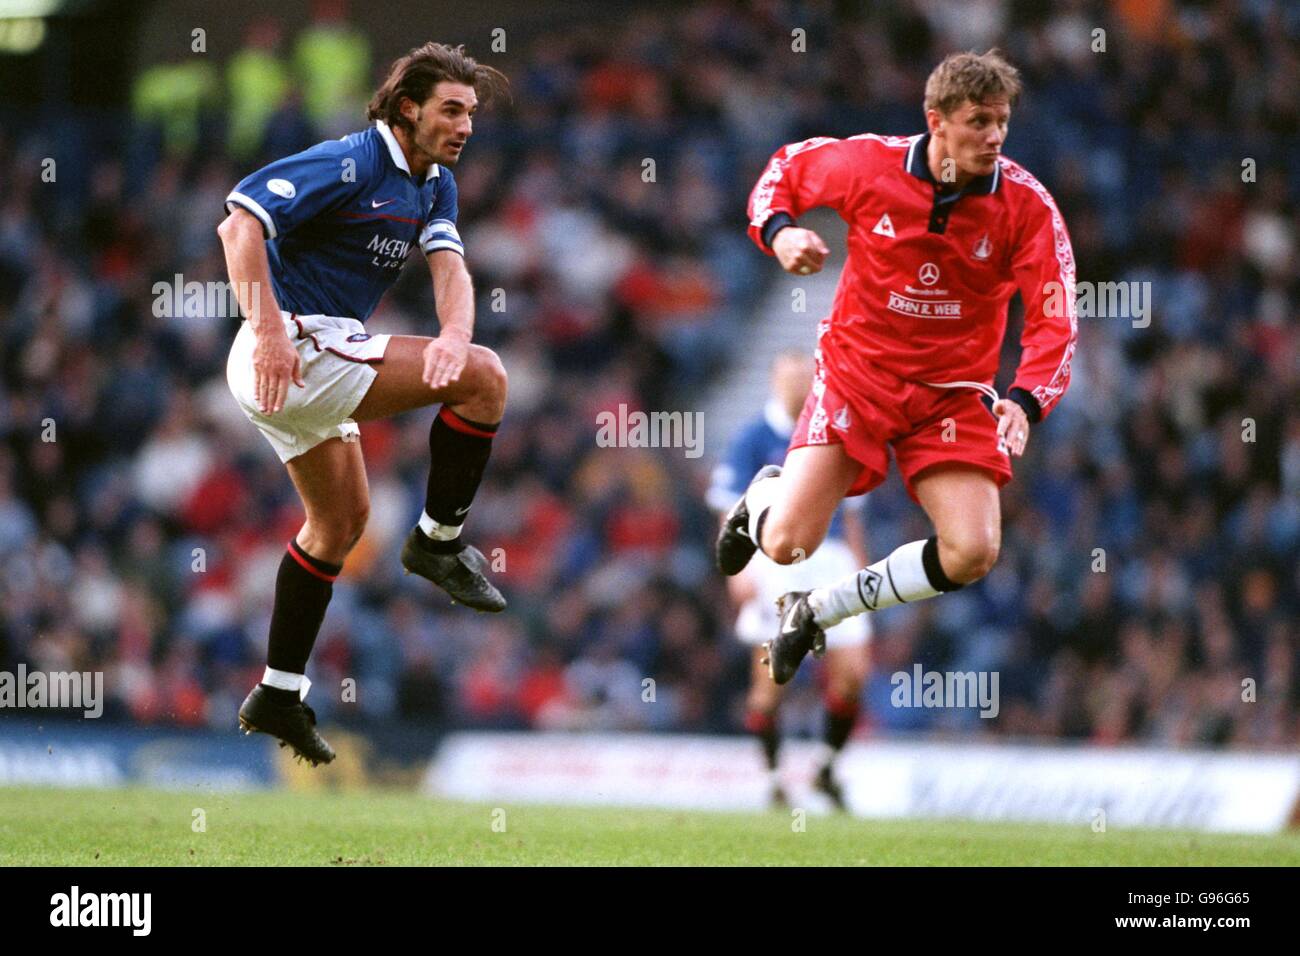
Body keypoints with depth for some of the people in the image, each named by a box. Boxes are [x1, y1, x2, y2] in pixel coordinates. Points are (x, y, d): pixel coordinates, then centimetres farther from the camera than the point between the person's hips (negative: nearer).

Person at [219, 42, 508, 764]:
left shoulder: (435, 184, 12)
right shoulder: (352, 163, -16)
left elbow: (449, 266, -3)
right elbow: (240, 223, -23)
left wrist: (454, 336, -25)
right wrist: (269, 331, -32)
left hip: (321, 354, 10)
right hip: (290, 352, -10)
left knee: (342, 520, 21)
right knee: (485, 379, -14)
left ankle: (279, 694, 27)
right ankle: (438, 540, -1)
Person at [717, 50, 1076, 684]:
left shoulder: (1026, 204, -13)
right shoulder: (869, 164, -13)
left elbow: (1054, 320, -15)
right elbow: (785, 167, 7)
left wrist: (1025, 402, -32)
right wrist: (777, 232, -13)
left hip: (954, 389, 1)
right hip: (857, 367, -1)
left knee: (972, 554, -17)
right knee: (788, 544, -14)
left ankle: (820, 610, 6)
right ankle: (760, 501, 27)